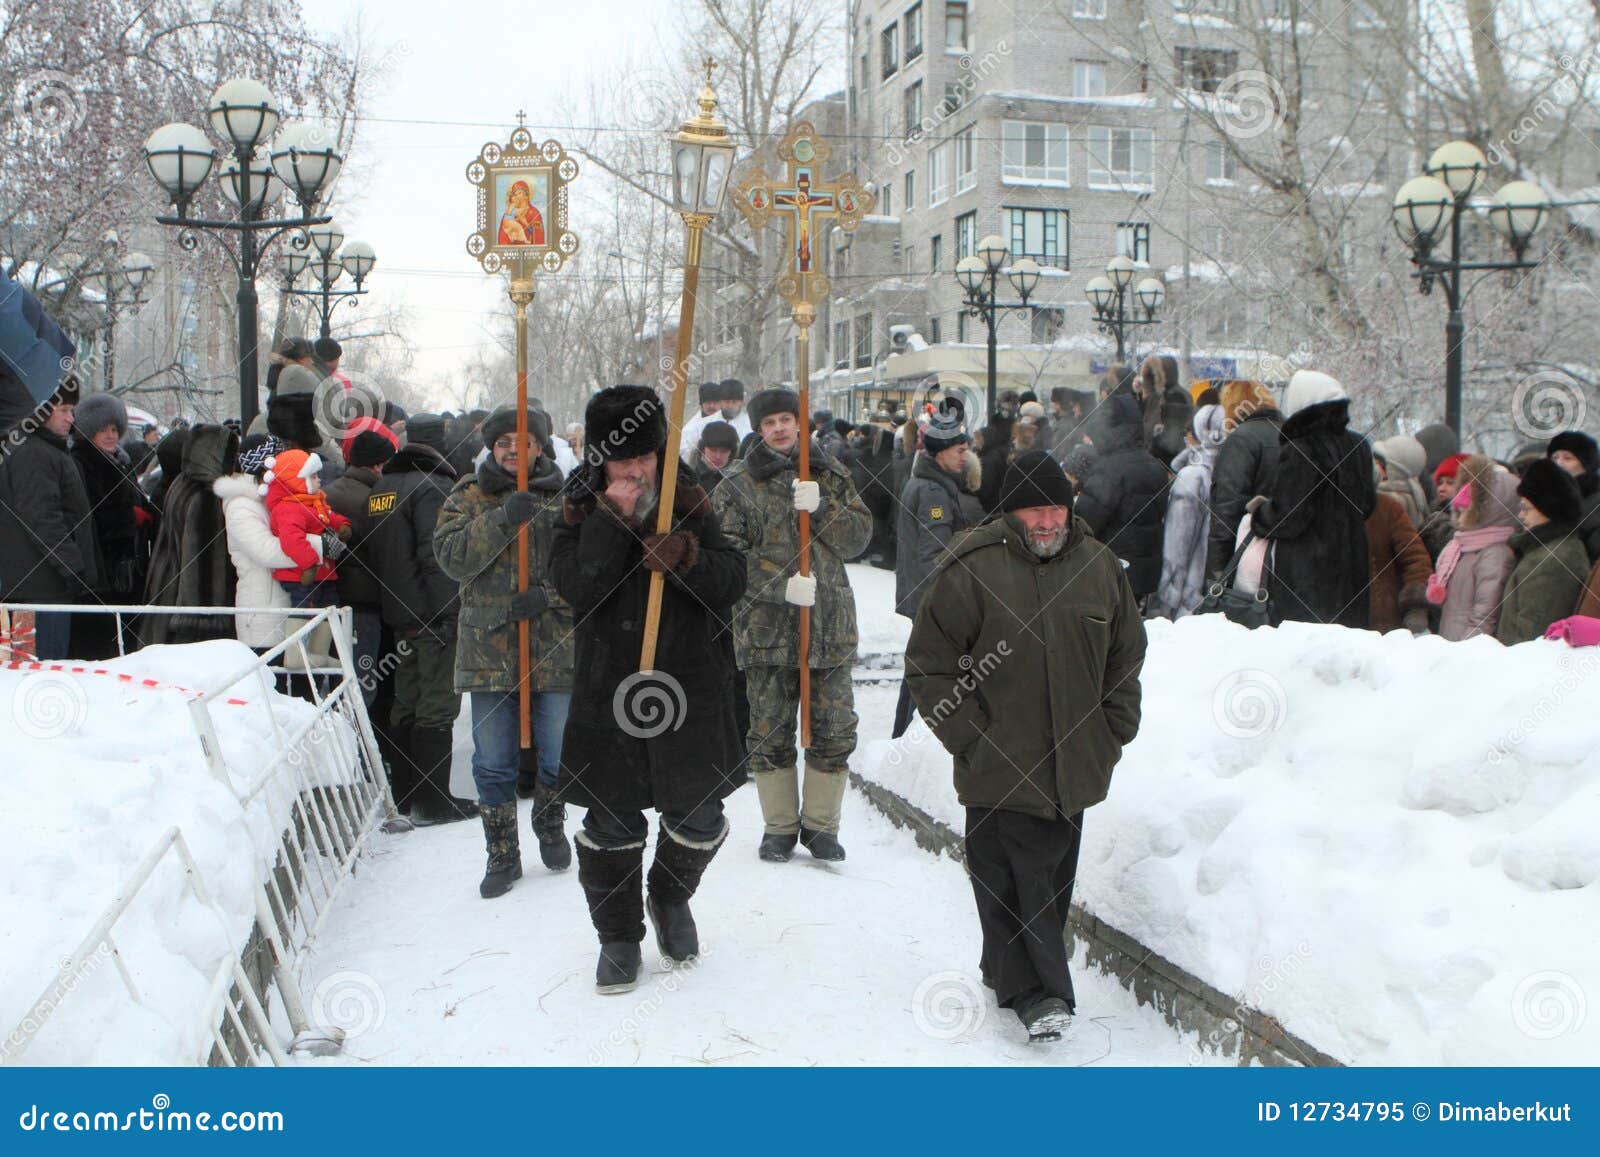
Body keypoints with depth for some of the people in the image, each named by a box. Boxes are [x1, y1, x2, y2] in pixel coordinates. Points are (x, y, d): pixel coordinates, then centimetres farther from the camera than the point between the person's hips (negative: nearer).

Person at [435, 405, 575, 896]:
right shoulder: (468, 497, 5)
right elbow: (452, 556, -10)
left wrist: (548, 596, -18)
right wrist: (503, 520, -23)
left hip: (555, 647, 0)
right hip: (489, 648, 0)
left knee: (558, 755, 10)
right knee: (493, 763, 5)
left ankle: (551, 828, 37)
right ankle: (502, 855, 19)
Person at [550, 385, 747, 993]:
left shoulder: (689, 504, 3)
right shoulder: (582, 512, 1)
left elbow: (732, 580, -4)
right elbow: (573, 586, -15)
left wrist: (686, 556, -22)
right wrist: (612, 520, -21)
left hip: (691, 689, 1)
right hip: (608, 690, 0)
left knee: (698, 815, 6)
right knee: (611, 824, 6)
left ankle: (671, 896, 37)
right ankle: (618, 935, 26)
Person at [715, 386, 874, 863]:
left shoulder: (829, 473, 10)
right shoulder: (737, 485, 1)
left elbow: (859, 537, 3)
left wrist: (821, 507, -15)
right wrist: (782, 585, -18)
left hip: (831, 624, 2)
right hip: (766, 627, -2)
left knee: (835, 730, 4)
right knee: (770, 731, 4)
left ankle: (820, 824, 19)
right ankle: (779, 827, 19)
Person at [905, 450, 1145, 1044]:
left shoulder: (1100, 565, 5)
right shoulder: (972, 569, -9)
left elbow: (1127, 655, 17)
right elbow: (927, 662, -5)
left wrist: (1115, 730, 10)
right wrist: (966, 734, -8)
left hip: (1076, 767, 5)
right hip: (1000, 768, -5)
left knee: (1053, 875, 14)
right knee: (1013, 878, -4)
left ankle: (1011, 970, 32)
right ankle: (1034, 991, 8)